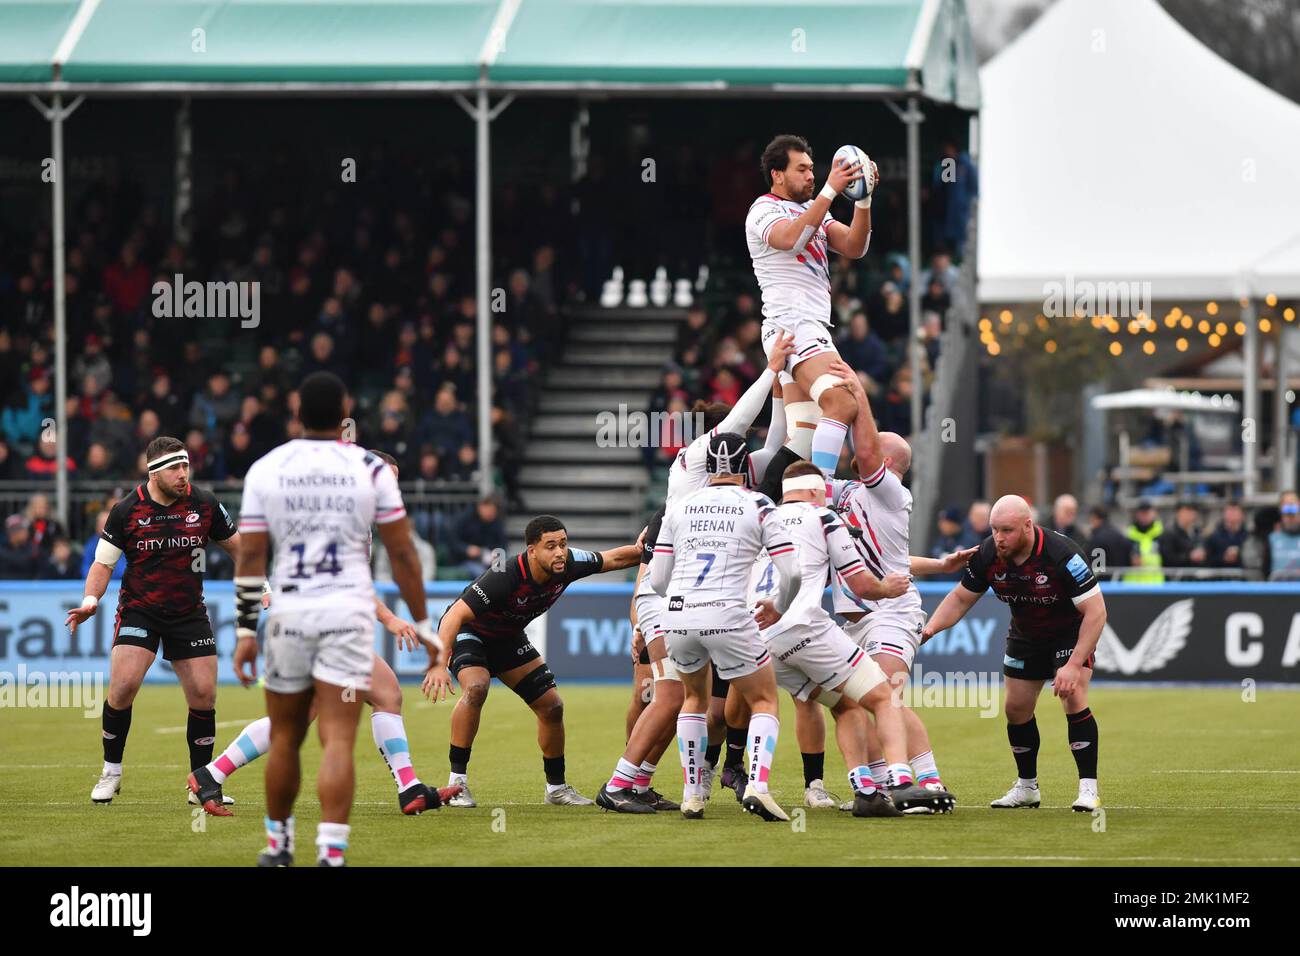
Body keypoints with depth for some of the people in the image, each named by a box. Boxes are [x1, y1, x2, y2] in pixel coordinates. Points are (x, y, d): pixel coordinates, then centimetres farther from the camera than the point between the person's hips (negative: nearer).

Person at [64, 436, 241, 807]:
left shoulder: (204, 504, -3)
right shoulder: (126, 511, -8)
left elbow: (237, 546, 11)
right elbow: (103, 563, -2)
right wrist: (90, 601, -19)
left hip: (189, 613, 2)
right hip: (139, 611, -2)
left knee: (204, 695, -4)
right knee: (123, 686, -18)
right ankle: (111, 773, 1)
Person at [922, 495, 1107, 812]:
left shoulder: (1061, 555, -35)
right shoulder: (987, 555, -20)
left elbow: (1096, 611, -31)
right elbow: (961, 598, -3)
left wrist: (1074, 665, -36)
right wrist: (931, 627, -21)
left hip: (1071, 633, -5)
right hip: (1025, 637, 5)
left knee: (1073, 699, -22)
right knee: (1016, 709, 5)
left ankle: (1088, 789, -15)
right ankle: (1027, 788, 24)